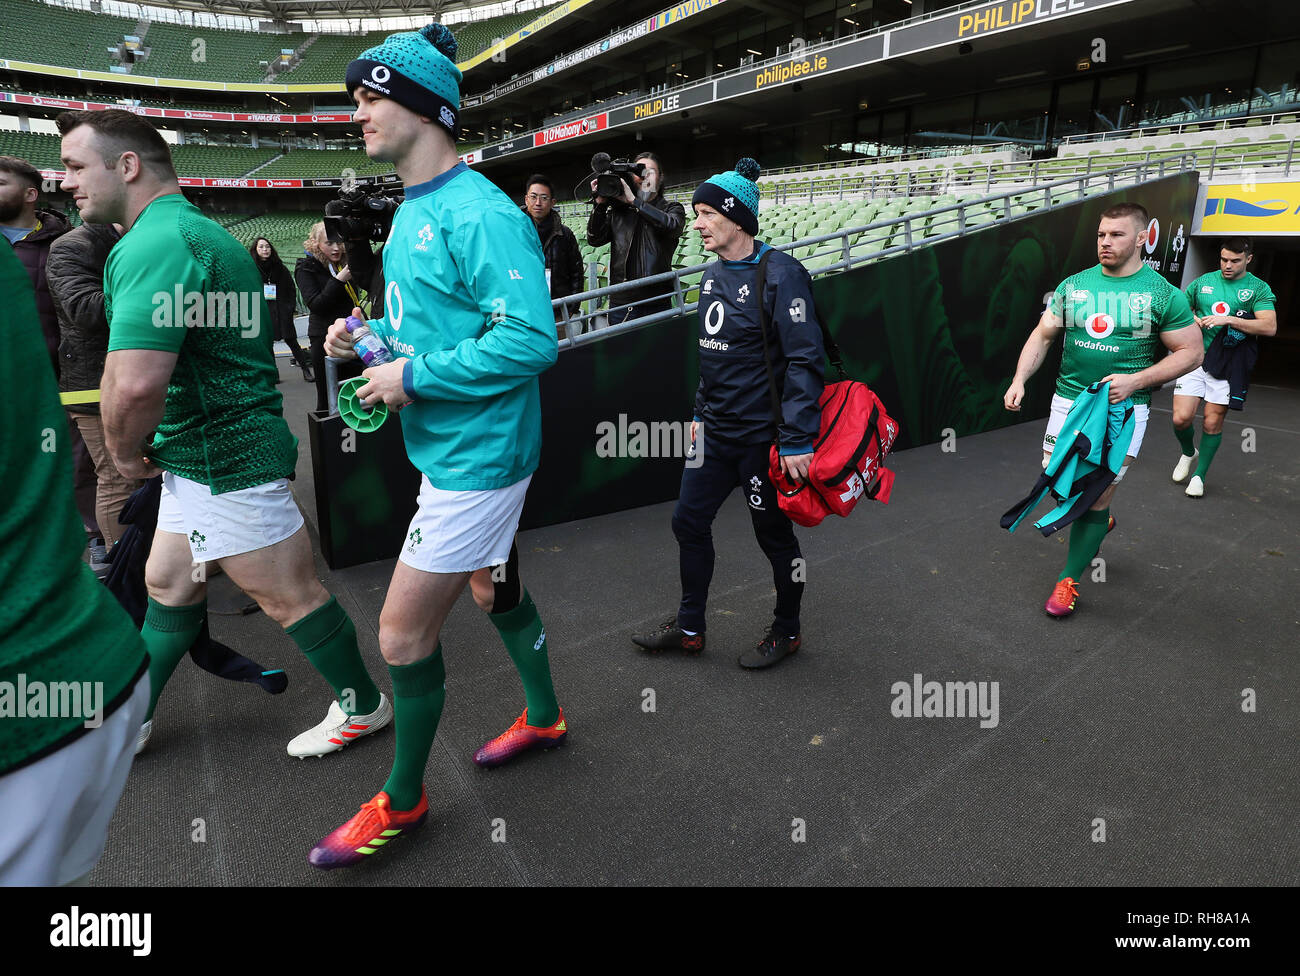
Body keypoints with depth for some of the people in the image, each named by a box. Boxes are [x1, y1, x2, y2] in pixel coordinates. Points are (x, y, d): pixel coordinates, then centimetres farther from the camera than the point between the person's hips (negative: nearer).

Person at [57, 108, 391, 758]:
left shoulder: (155, 244, -21)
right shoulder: (191, 229, 14)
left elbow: (134, 383, -34)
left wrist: (126, 453, -13)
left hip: (227, 461, -11)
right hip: (197, 458, 11)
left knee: (289, 597, 4)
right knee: (168, 586, 21)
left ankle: (363, 705, 23)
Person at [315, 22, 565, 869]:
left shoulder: (479, 214, -19)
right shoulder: (412, 211, 12)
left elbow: (531, 338, -27)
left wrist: (415, 376, -21)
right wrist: (370, 337, 3)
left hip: (476, 457, -10)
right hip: (450, 448, 10)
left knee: (403, 632, 0)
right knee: (494, 589, 23)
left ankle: (402, 800, 24)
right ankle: (543, 718, 46)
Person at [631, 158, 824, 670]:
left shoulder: (780, 274, -16)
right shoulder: (713, 274, 10)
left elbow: (806, 360, -20)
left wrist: (797, 440, -24)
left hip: (762, 435, -8)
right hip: (715, 430, 8)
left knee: (774, 534, 7)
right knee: (689, 521, 12)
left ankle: (787, 631, 30)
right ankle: (689, 627, 30)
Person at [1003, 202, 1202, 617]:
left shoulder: (1162, 294, -4)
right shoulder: (1073, 285, 5)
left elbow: (1191, 352, -2)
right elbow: (1043, 335, 7)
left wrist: (1135, 381, -16)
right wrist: (1019, 380, -8)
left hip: (1123, 409, -3)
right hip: (1069, 400, 4)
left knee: (1098, 496, -3)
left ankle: (1069, 579, 12)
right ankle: (1097, 522, 43)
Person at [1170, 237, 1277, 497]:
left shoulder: (1259, 288, 1)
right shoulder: (1203, 282, 8)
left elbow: (1269, 326, -11)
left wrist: (1228, 320, -21)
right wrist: (1191, 318, -5)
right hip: (1195, 358, 2)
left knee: (1212, 424, 0)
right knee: (1181, 418, -8)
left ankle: (1199, 475, 18)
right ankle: (1189, 453, 25)